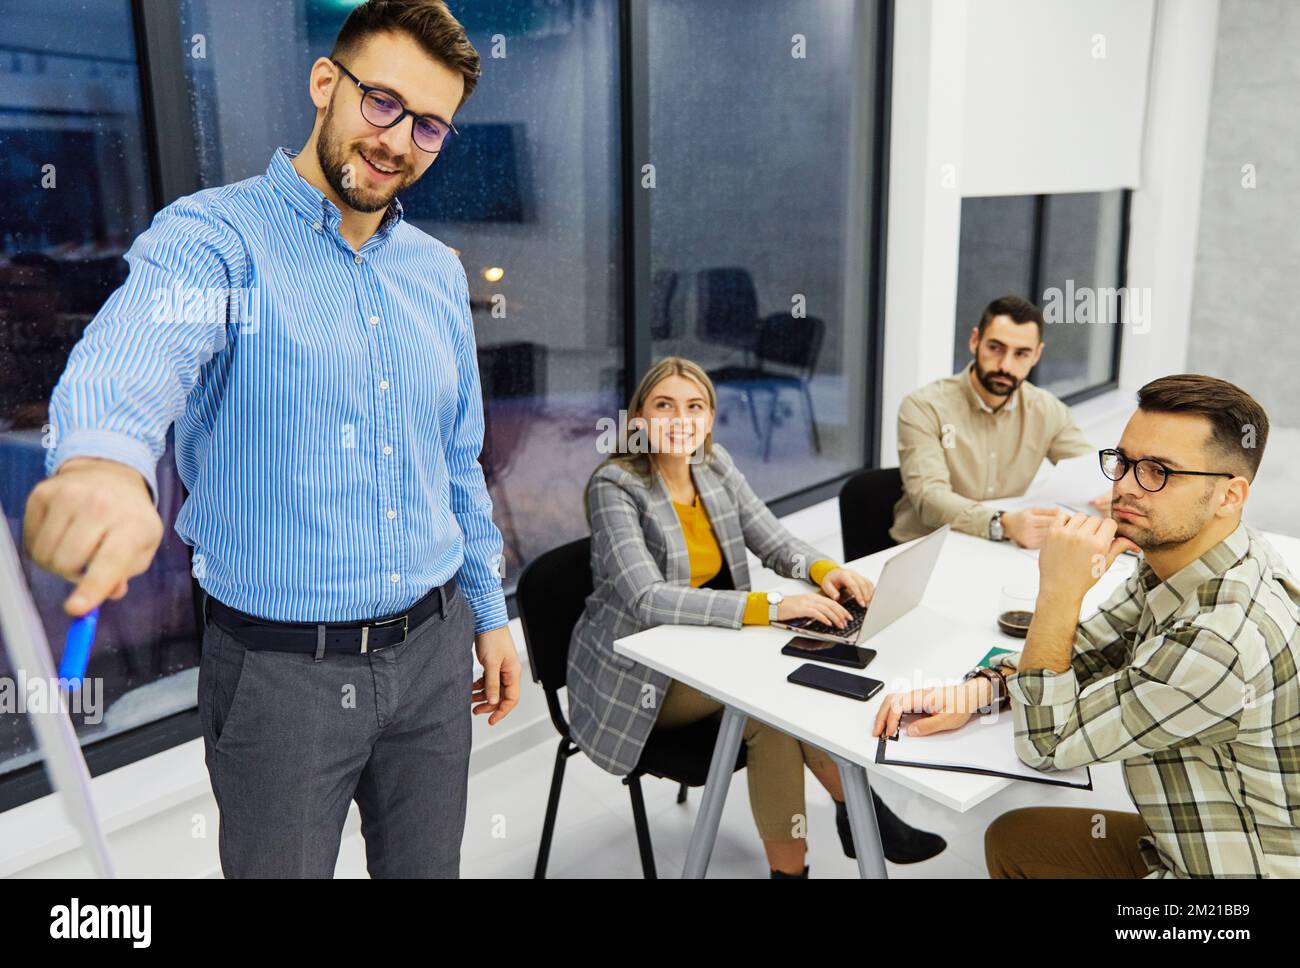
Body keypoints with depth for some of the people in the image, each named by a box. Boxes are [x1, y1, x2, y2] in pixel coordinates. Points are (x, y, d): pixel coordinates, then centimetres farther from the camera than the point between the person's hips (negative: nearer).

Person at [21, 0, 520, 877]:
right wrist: (105, 457, -56)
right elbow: (134, 353, -33)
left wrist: (489, 609, 15)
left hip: (432, 650, 5)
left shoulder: (439, 272, 8)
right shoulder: (215, 236, -10)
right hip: (280, 667, -4)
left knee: (426, 866, 19)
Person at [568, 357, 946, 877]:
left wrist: (824, 569, -19)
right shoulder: (614, 487, -19)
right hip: (638, 675, -6)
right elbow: (647, 599, -31)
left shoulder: (715, 465, 0)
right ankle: (858, 809, -6)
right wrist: (770, 606, -38)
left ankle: (788, 865, -7)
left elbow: (776, 543, 4)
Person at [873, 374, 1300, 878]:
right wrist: (972, 691, -11)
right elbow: (1085, 650, 5)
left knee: (1014, 841, -1)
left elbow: (1046, 743, -24)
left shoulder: (1226, 640, -34)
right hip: (1184, 845, 7)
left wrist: (1059, 591, -27)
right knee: (1010, 838, 15)